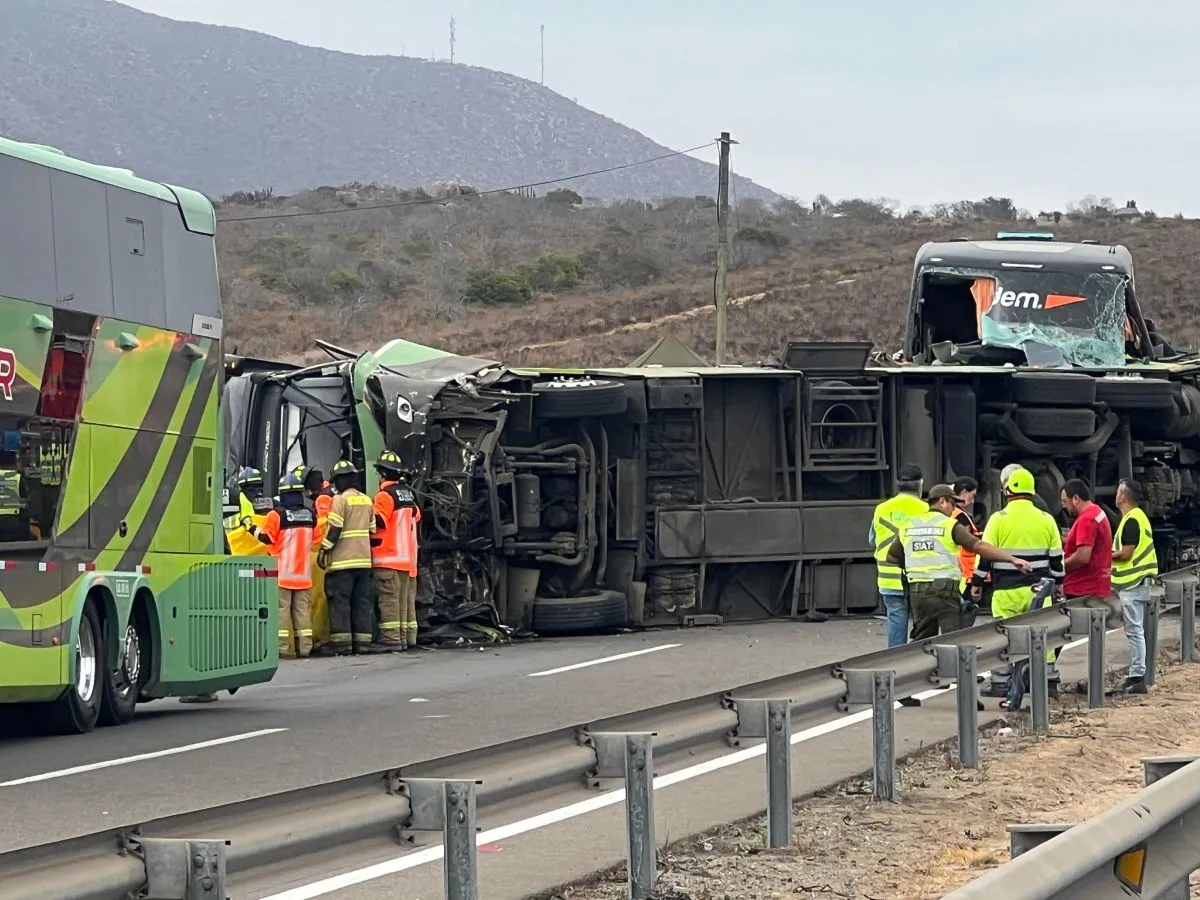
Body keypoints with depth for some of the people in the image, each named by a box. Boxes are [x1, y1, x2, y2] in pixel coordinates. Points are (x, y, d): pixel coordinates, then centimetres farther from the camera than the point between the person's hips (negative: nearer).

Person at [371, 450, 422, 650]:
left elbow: (377, 523, -18)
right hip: (409, 557, 8)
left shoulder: (385, 495, -11)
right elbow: (417, 517, 23)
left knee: (389, 599, -9)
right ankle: (408, 636, 13)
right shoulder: (409, 494, 14)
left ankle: (391, 637, -14)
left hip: (388, 558, -8)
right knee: (407, 598, 11)